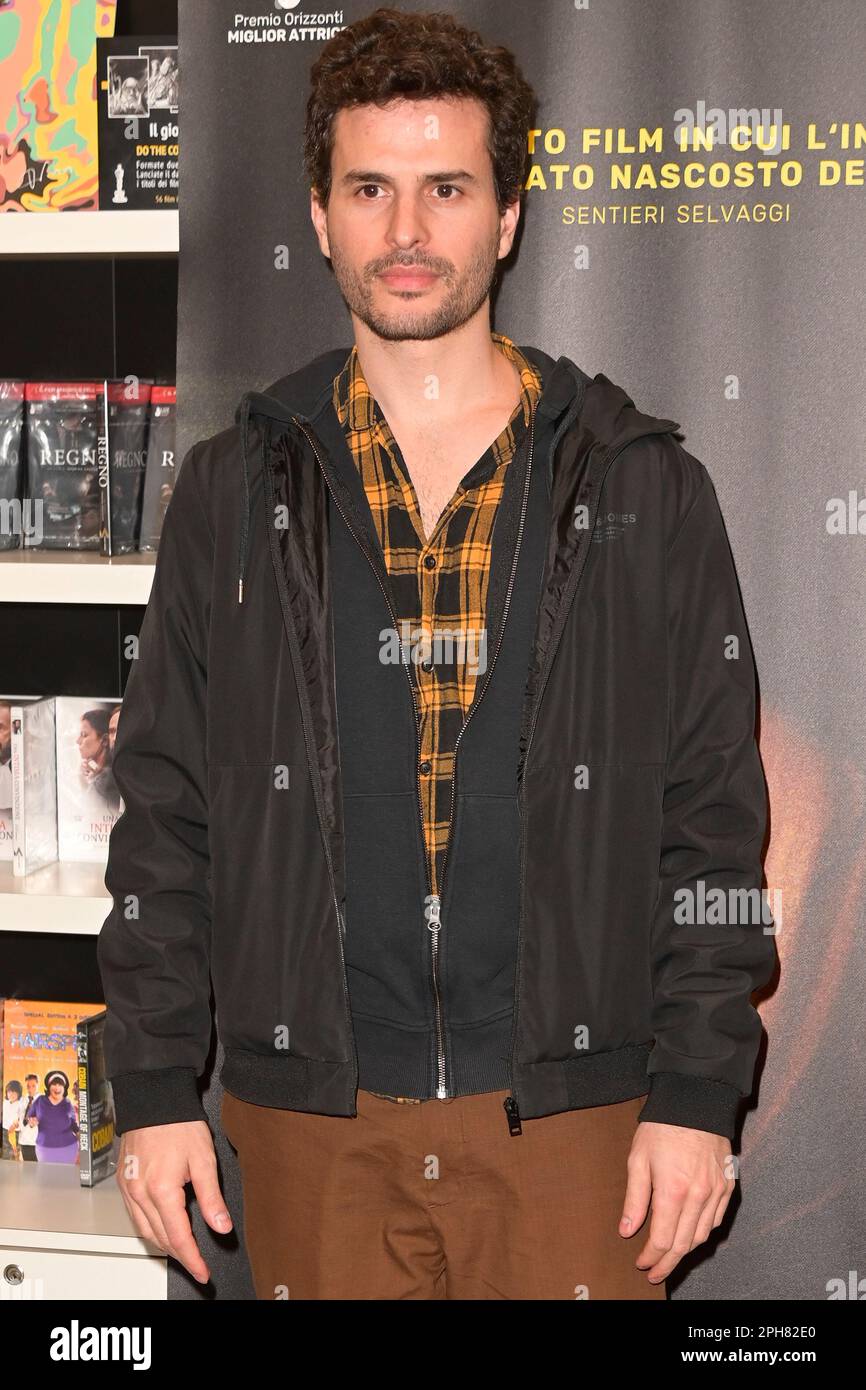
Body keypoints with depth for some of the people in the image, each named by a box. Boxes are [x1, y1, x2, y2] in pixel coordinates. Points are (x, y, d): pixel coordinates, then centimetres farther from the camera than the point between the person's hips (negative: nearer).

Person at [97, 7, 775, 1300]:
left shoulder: (643, 489, 1)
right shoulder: (235, 492, 4)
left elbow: (713, 817, 1)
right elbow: (165, 811, 5)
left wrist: (700, 1092, -4)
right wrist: (155, 1088, 1)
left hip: (574, 1109, -1)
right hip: (309, 1116, 1)